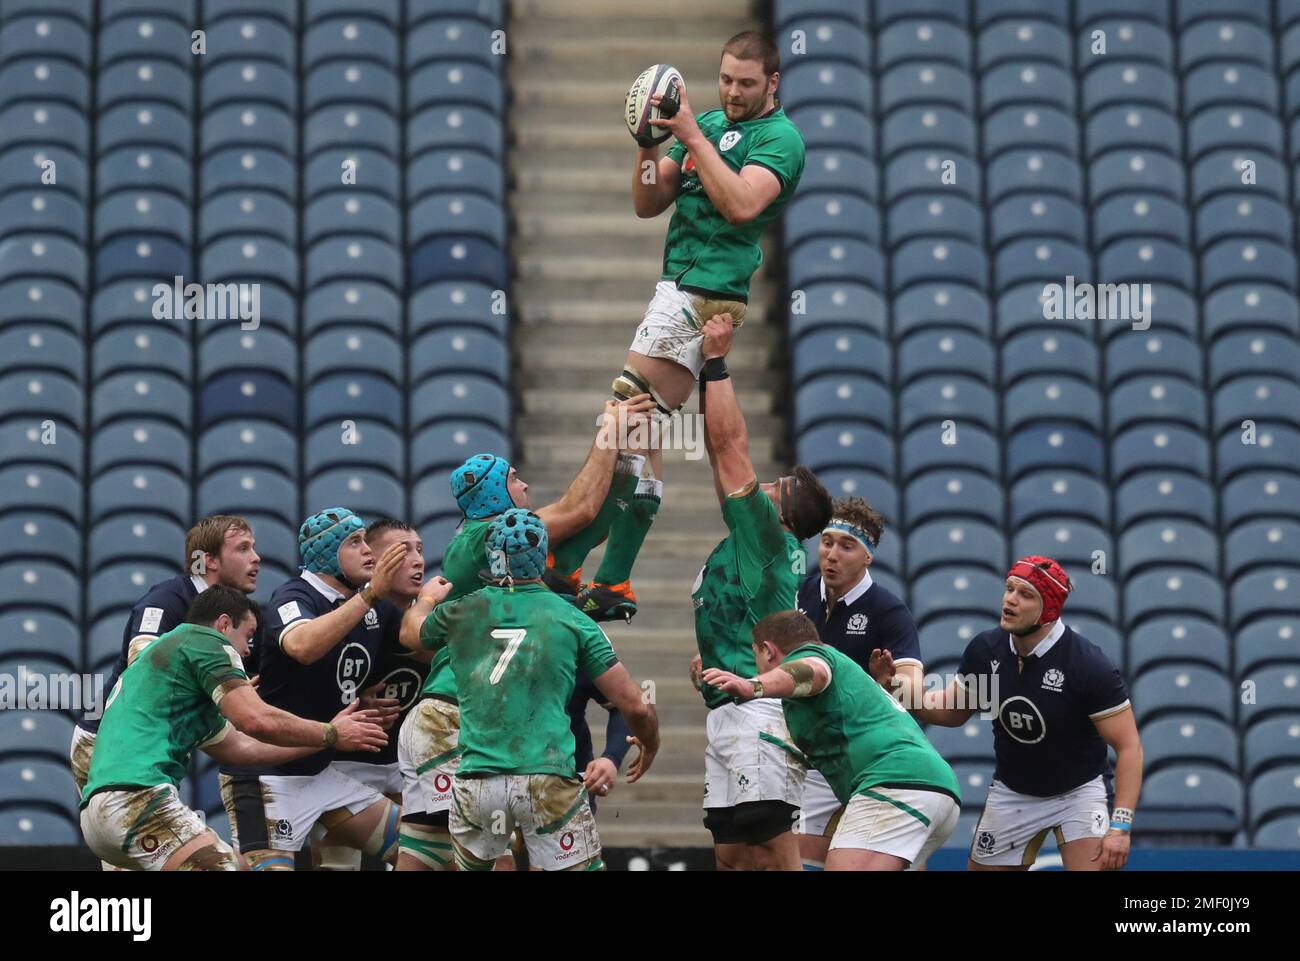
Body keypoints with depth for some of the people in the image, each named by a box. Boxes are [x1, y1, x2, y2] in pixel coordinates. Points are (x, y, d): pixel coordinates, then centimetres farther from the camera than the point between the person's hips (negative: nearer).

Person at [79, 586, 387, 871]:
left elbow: (238, 747, 34)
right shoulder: (204, 639, 2)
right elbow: (257, 720, -11)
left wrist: (324, 736, 35)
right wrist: (332, 734, 4)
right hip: (136, 797, -11)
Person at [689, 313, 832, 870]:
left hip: (756, 714, -10)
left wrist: (716, 361, -4)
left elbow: (730, 446, -9)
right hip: (729, 718, 10)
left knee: (775, 858, -12)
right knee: (732, 858, 10)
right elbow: (726, 451, 25)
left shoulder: (768, 534, -7)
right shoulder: (751, 540, 17)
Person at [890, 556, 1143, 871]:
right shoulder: (984, 649, -10)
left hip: (1077, 790, -4)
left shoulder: (1089, 665, -24)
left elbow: (1129, 746, -20)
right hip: (1010, 793, 4)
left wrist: (1120, 826, -27)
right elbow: (953, 712, 6)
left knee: (1094, 866, -24)